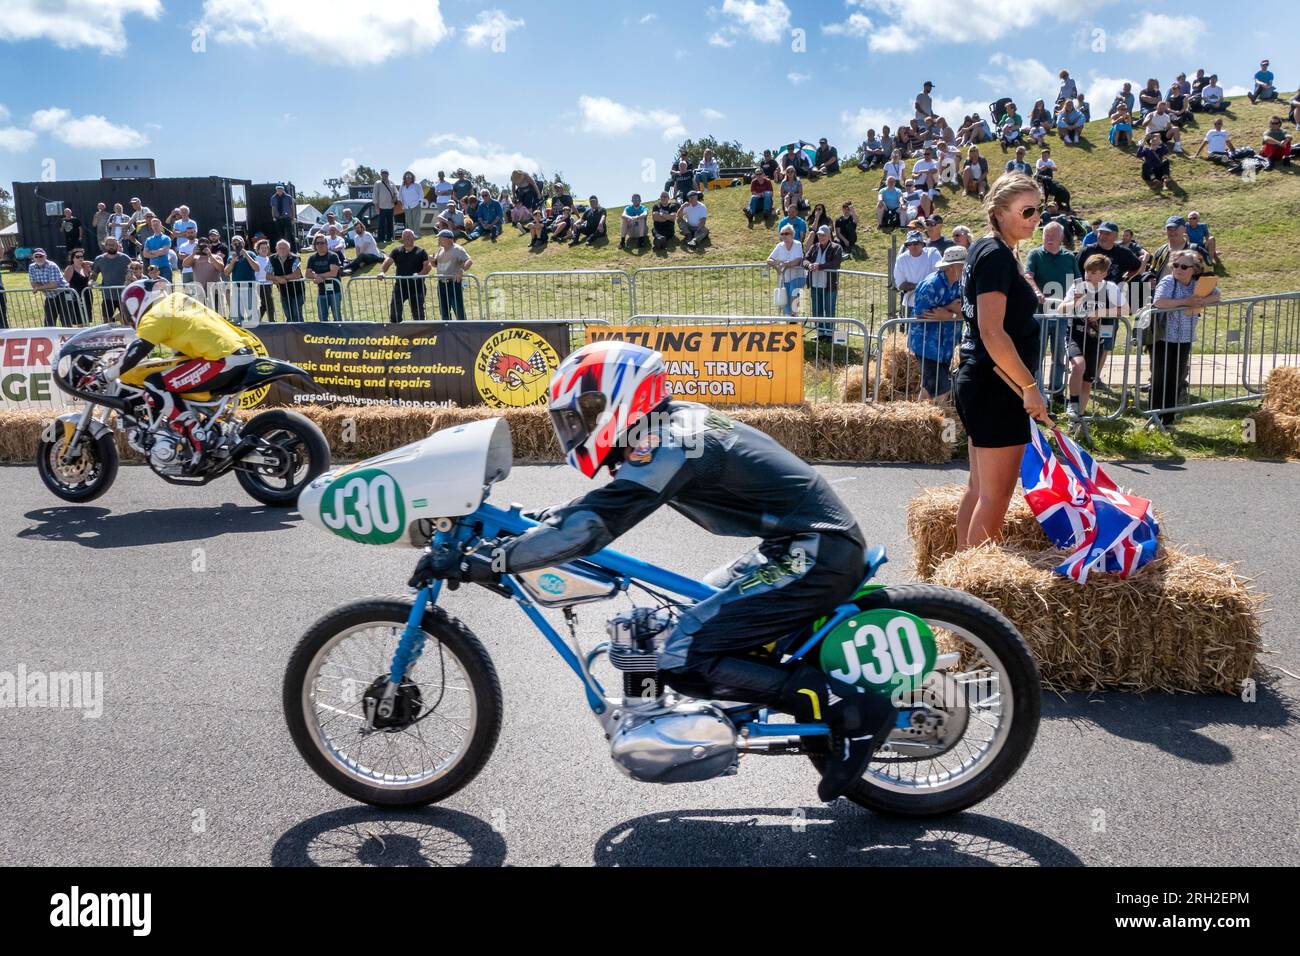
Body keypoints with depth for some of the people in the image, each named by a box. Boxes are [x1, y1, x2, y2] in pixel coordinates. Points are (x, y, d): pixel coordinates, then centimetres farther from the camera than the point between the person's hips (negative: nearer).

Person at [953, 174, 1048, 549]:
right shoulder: (997, 255, -15)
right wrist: (1030, 385, -20)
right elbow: (992, 332, -23)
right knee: (997, 493, -4)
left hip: (977, 382, 10)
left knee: (980, 487, 14)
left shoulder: (984, 250, 15)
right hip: (997, 387, -10)